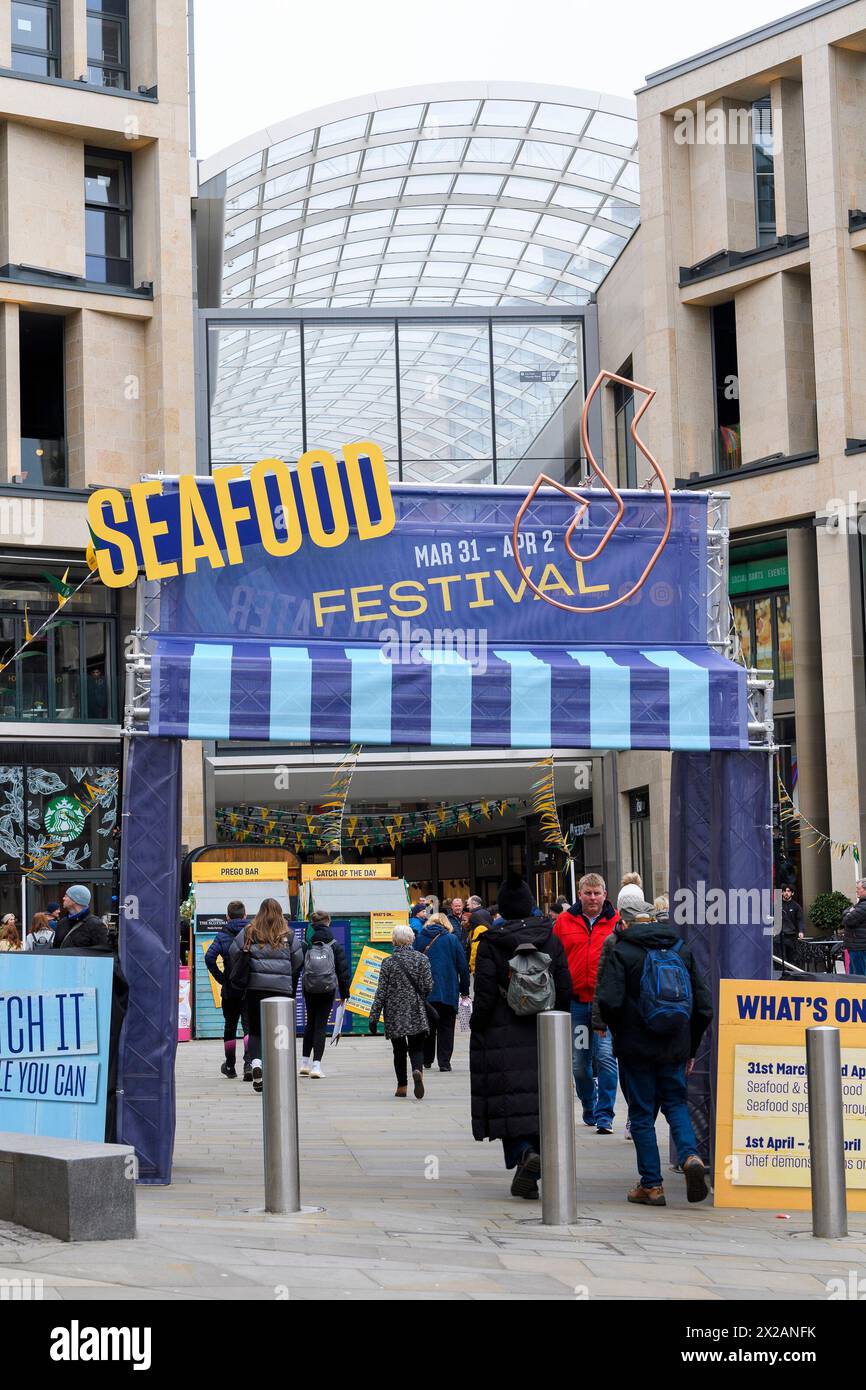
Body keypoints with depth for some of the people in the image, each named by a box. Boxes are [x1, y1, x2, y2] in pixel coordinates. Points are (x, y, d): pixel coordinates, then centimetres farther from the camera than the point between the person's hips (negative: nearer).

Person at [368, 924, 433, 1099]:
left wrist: (374, 1016, -1)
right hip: (416, 1012, 0)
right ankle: (417, 1070, -25)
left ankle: (402, 1086, 13)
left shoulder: (388, 962, -4)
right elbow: (428, 986, -4)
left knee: (399, 1049, 12)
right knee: (416, 1047, 5)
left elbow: (381, 992, -5)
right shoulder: (421, 959, -2)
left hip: (394, 1014, 0)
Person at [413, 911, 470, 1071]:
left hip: (424, 991, 2)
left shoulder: (419, 939, 3)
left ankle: (426, 1059, 21)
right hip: (448, 991, -2)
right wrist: (464, 991, 6)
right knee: (446, 1027, 4)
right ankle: (444, 1062, -3)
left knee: (427, 1026, 16)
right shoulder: (452, 939, -2)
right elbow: (463, 966, -1)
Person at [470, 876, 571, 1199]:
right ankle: (529, 1175, 2)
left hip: (503, 1036, -3)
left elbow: (485, 995, -10)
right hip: (542, 1037, 3)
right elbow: (565, 990, 4)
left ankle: (525, 1152, -17)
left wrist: (476, 1031, 2)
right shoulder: (551, 939, 3)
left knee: (509, 1102, 3)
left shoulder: (490, 943, -8)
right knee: (539, 1099, 8)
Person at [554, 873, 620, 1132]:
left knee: (605, 1058, -11)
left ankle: (604, 1116, -5)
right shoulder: (564, 922, 7)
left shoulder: (617, 922, 3)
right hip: (575, 1002, 3)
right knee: (579, 1062, 10)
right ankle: (589, 1109, 29)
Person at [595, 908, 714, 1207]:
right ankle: (690, 1156, -10)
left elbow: (609, 1001, -18)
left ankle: (651, 1185, 6)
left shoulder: (620, 953, -6)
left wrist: (616, 1029, 3)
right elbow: (703, 1006, 6)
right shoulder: (682, 951, 8)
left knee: (642, 1114, 6)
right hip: (675, 1048, 3)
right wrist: (690, 1047, 15)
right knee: (675, 1104, 16)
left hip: (636, 1048, -3)